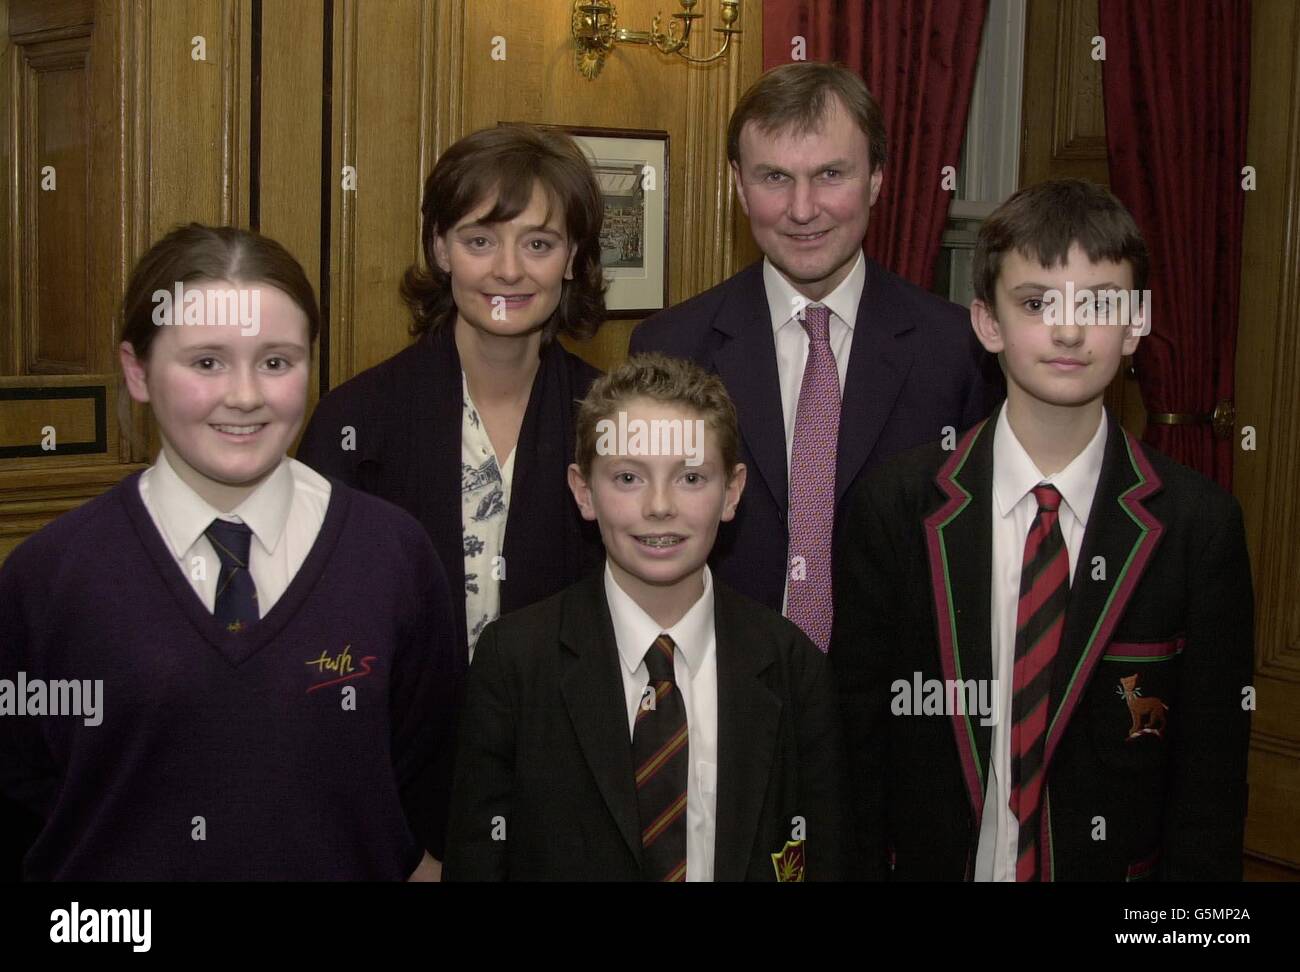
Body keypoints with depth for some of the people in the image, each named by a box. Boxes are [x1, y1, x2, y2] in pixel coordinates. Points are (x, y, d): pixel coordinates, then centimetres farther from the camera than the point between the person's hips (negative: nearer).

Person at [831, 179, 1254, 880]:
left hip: (1116, 863, 0)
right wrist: (863, 866, -9)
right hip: (936, 862, 0)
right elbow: (856, 738, -5)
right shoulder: (895, 506, -9)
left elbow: (1212, 767, -6)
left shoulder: (1199, 524, -10)